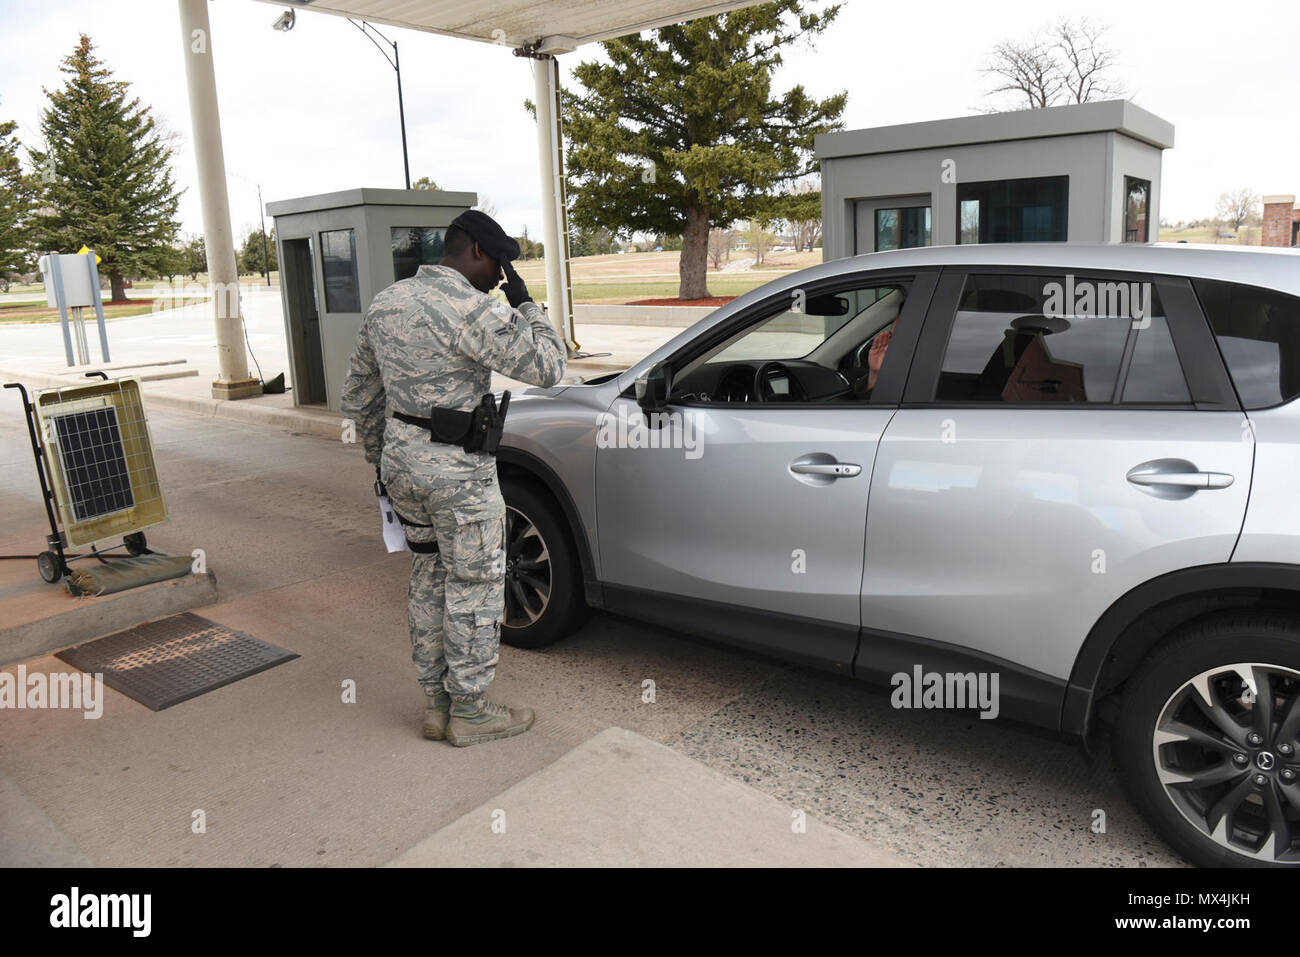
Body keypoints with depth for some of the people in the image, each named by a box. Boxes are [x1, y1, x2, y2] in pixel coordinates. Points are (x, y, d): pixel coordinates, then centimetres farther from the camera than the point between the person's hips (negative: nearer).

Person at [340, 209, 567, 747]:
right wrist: (525, 304, -3)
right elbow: (547, 367, -15)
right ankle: (469, 713, 19)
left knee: (428, 578, 18)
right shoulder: (474, 310, -17)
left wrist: (380, 458, 24)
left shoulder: (385, 303, 9)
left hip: (401, 460, 8)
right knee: (474, 587, 5)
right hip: (457, 471, -8)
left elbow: (358, 397, 15)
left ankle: (436, 705, 29)